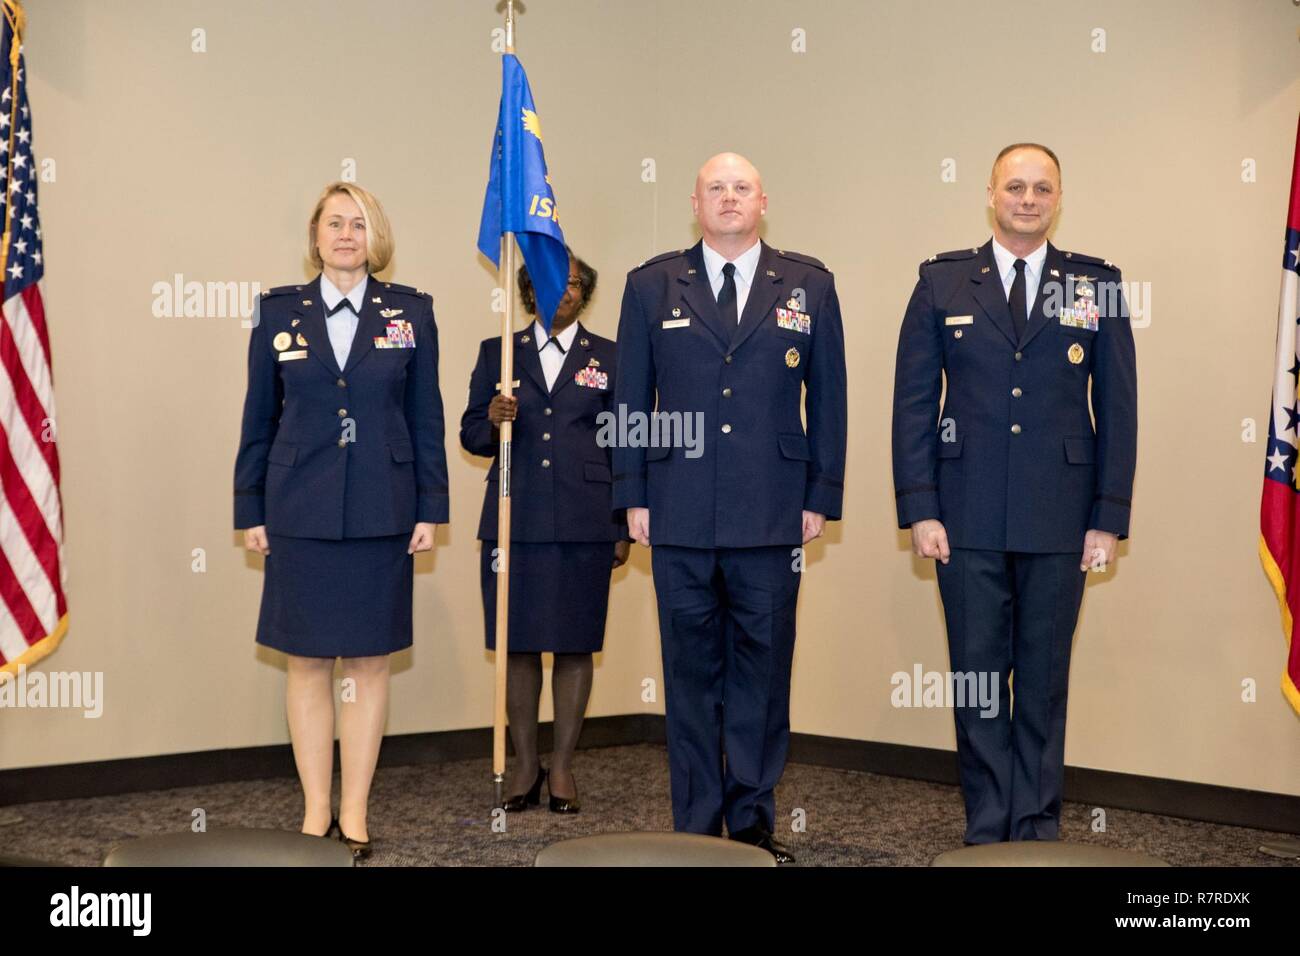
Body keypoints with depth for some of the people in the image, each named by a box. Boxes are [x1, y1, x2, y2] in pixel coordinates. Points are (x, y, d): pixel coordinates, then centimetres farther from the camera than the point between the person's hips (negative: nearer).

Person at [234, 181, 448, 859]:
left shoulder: (410, 312, 5)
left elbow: (426, 417, 5)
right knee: (307, 663, 5)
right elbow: (259, 418, 7)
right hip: (301, 515, 0)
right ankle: (315, 811, 16)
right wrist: (250, 511, 4)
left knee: (368, 662, 5)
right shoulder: (280, 312, 5)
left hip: (381, 515, 0)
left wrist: (430, 509, 1)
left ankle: (354, 812, 16)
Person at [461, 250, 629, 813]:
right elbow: (471, 436, 9)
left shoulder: (609, 359, 10)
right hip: (515, 520, 1)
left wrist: (624, 530, 3)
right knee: (518, 644, 4)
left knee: (575, 644, 3)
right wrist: (492, 420, -14)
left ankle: (562, 768, 14)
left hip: (584, 524, 0)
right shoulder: (496, 353, 11)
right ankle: (524, 766, 16)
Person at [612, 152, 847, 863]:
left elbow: (827, 399, 7)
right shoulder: (652, 286, 8)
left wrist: (822, 497, 2)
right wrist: (633, 497, 2)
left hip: (772, 515, 0)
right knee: (692, 671, 7)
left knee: (763, 670, 5)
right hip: (680, 515, 0)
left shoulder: (808, 286, 8)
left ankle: (754, 822, 17)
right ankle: (696, 825, 17)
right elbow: (630, 399, 8)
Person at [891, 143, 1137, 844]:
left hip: (1058, 521, 0)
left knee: (1044, 679, 8)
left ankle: (1037, 826, 19)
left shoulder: (1097, 285, 5)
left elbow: (1118, 409, 4)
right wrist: (919, 510, -5)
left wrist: (1109, 518, -1)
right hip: (968, 519, 0)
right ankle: (987, 828, 17)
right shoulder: (943, 281, 5)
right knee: (977, 674, 6)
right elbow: (913, 401, 3)